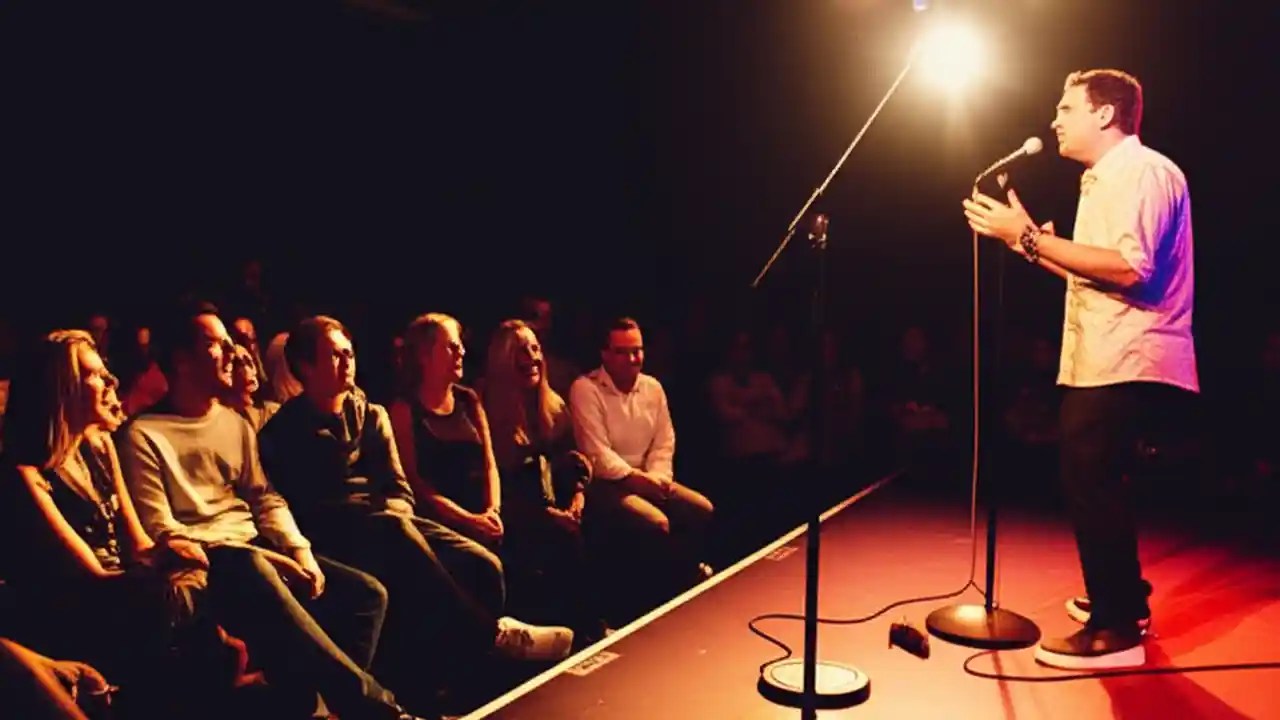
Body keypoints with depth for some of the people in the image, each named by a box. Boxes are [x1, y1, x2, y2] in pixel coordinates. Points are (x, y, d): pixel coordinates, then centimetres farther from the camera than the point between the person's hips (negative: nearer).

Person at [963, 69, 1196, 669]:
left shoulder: (1142, 171, -11)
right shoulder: (1104, 179, 22)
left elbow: (1130, 269, -25)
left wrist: (1030, 235, -22)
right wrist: (1033, 247, 12)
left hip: (1126, 365, -11)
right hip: (1101, 362, 11)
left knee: (1091, 484, -10)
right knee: (1094, 482, 16)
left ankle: (1115, 630, -1)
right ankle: (1123, 599, 29)